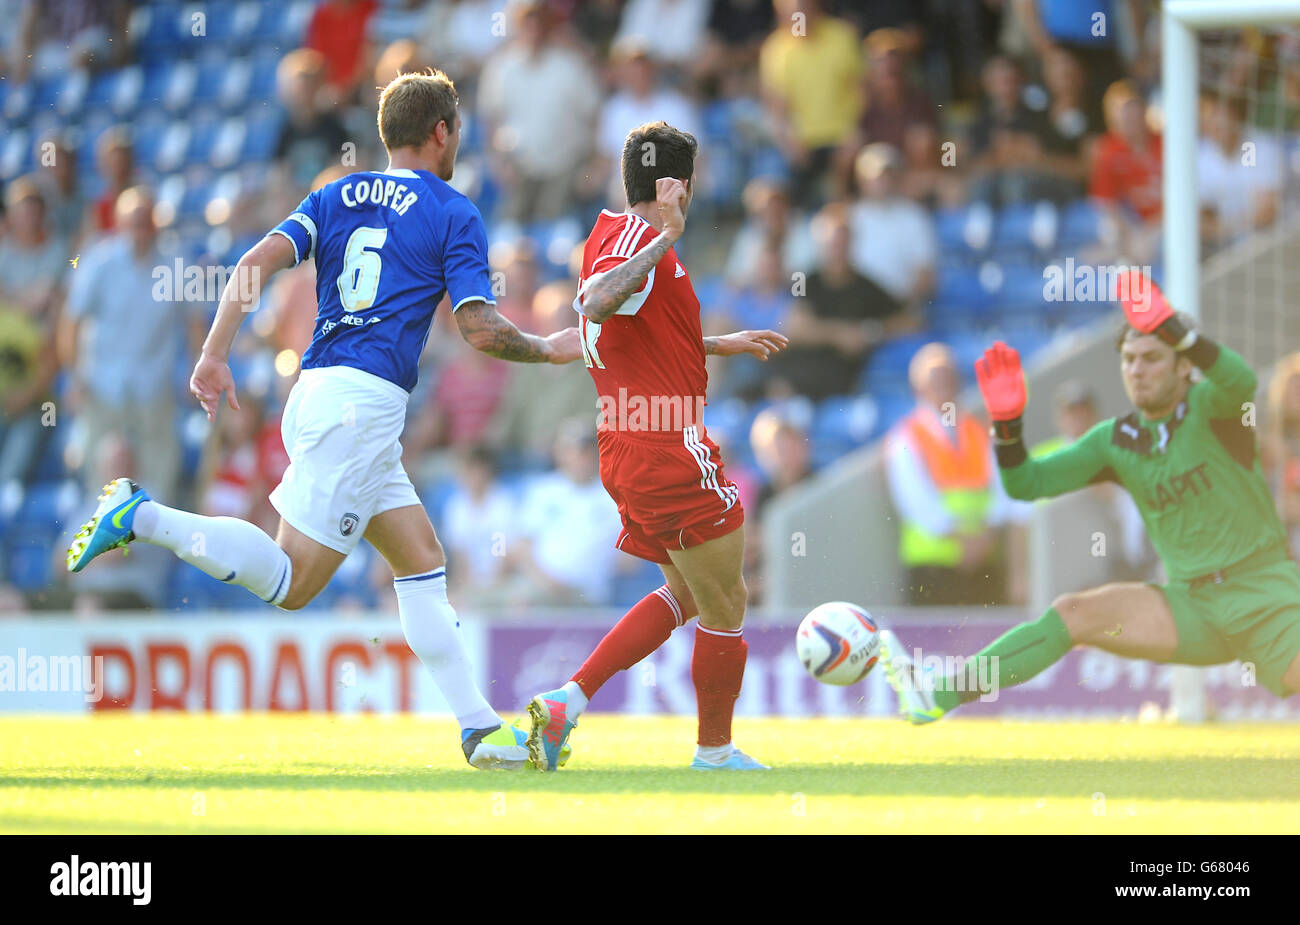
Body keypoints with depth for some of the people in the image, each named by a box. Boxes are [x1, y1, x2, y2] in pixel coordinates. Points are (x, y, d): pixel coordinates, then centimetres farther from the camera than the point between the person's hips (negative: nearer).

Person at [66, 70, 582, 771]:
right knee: (290, 582, -9)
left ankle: (477, 726, 8)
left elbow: (257, 262, 2)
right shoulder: (453, 215, 0)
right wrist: (549, 350, 13)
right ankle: (143, 517, -16)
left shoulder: (335, 197, 16)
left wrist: (215, 354, -3)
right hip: (365, 398, -8)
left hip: (316, 392, 8)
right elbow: (482, 331, -5)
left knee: (422, 561, 11)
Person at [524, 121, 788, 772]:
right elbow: (596, 305, -34)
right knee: (725, 605, 3)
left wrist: (722, 345, 37)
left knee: (685, 593, 21)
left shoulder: (614, 235, 17)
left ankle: (567, 701, 9)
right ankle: (715, 751, 13)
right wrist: (668, 237, -33)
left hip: (625, 452, 10)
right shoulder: (638, 237, -14)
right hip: (670, 451, -10)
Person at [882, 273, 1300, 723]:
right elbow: (1025, 482, 4)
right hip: (1194, 604, 4)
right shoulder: (1116, 440, 7)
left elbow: (1242, 383, -32)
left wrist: (1171, 328, -46)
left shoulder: (1209, 405, -7)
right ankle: (939, 696, -18)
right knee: (1073, 614, -12)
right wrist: (1007, 423, -16)